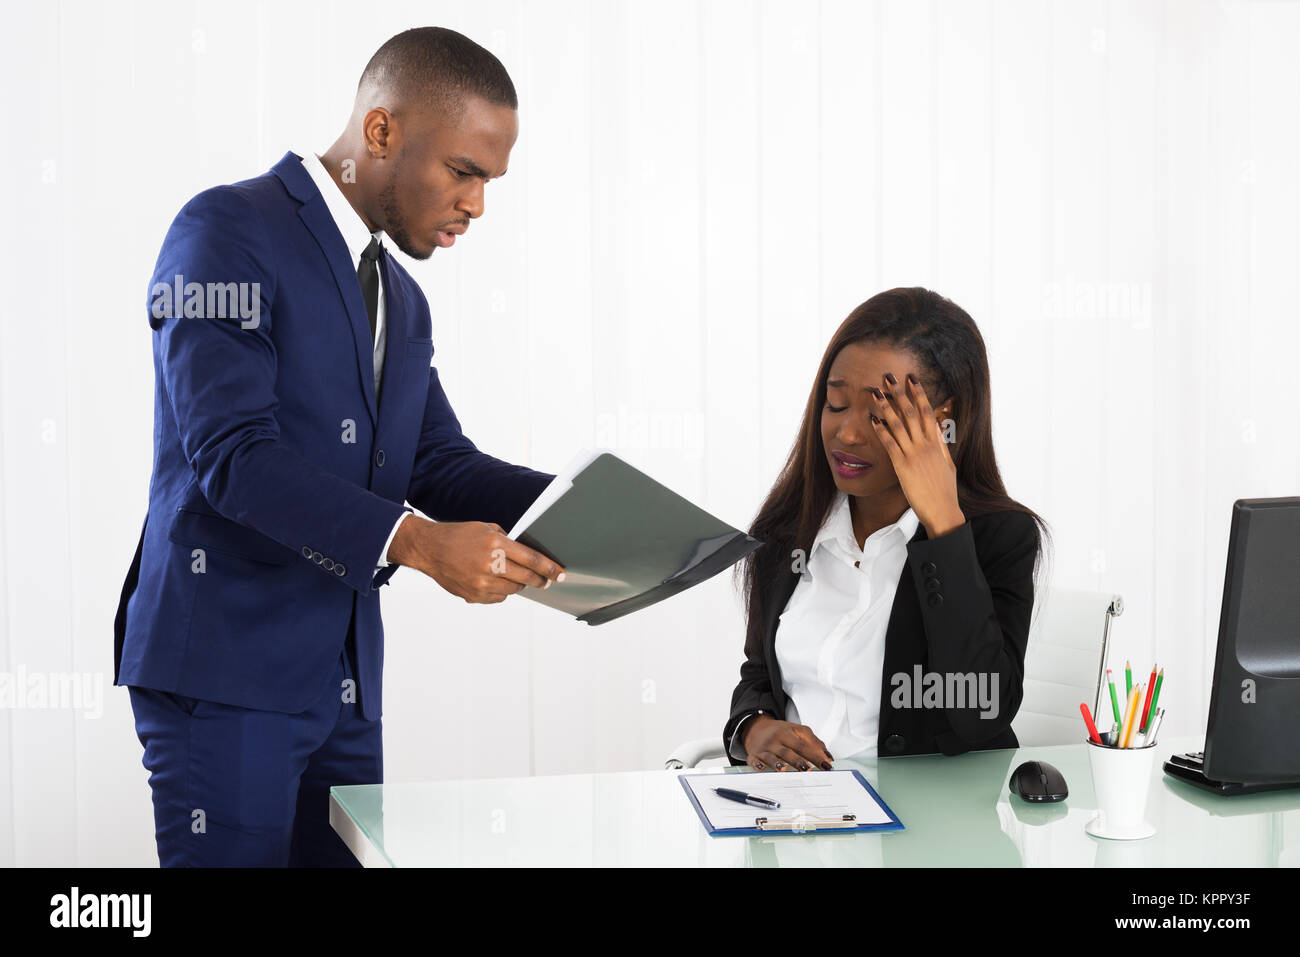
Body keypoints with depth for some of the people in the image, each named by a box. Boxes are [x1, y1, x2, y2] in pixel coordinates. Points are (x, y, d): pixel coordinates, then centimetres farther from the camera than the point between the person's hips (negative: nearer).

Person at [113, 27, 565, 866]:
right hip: (226, 667, -8)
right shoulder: (227, 233, -8)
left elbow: (439, 464, 12)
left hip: (343, 683, 8)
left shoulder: (401, 300, 19)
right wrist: (417, 544, -28)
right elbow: (232, 452, -19)